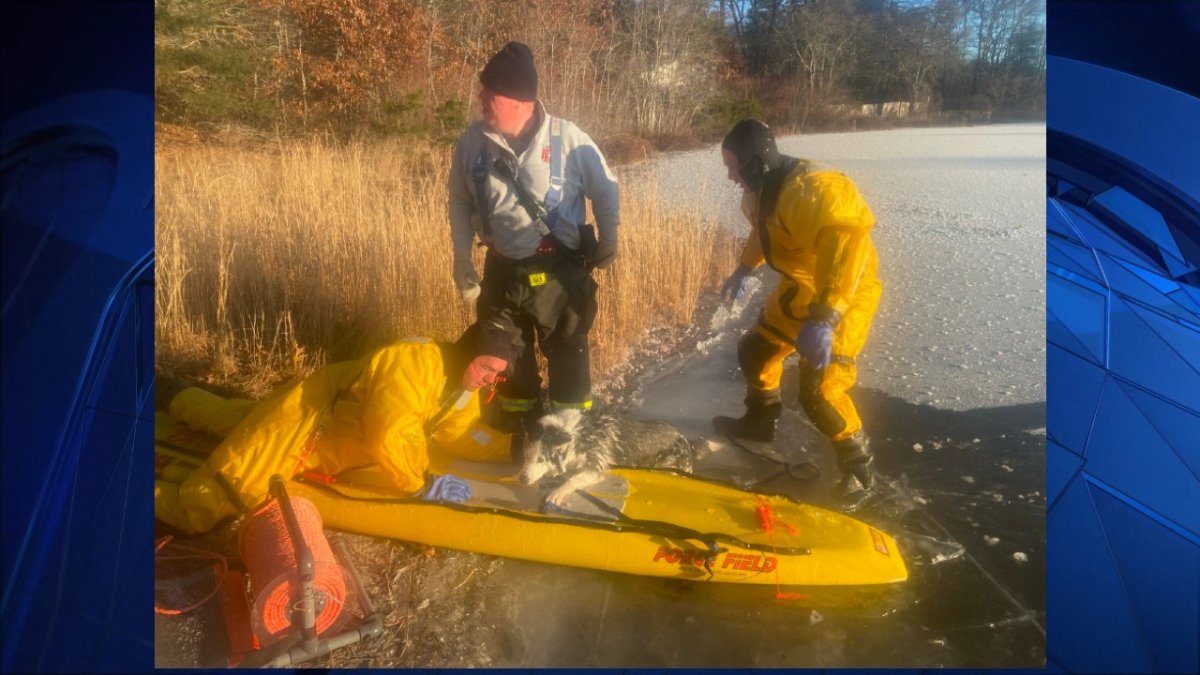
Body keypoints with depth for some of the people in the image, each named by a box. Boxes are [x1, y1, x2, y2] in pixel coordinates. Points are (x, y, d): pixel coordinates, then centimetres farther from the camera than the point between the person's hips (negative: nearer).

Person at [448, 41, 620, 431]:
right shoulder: (472, 142, -3)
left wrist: (607, 240, 3)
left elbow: (606, 191, 3)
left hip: (560, 271, -3)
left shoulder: (568, 139, -12)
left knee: (568, 353, 8)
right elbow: (459, 201, 10)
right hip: (502, 270, 3)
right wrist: (462, 257, 5)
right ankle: (517, 428, 35)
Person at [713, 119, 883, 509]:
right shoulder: (760, 189, 0)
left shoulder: (812, 188, -31)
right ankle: (760, 421, 42)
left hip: (846, 292, -9)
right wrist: (745, 269, 30)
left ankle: (859, 467, 9)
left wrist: (824, 318, -49)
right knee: (755, 350, 17)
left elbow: (848, 240, -44)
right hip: (800, 288, 9)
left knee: (818, 390, -14)